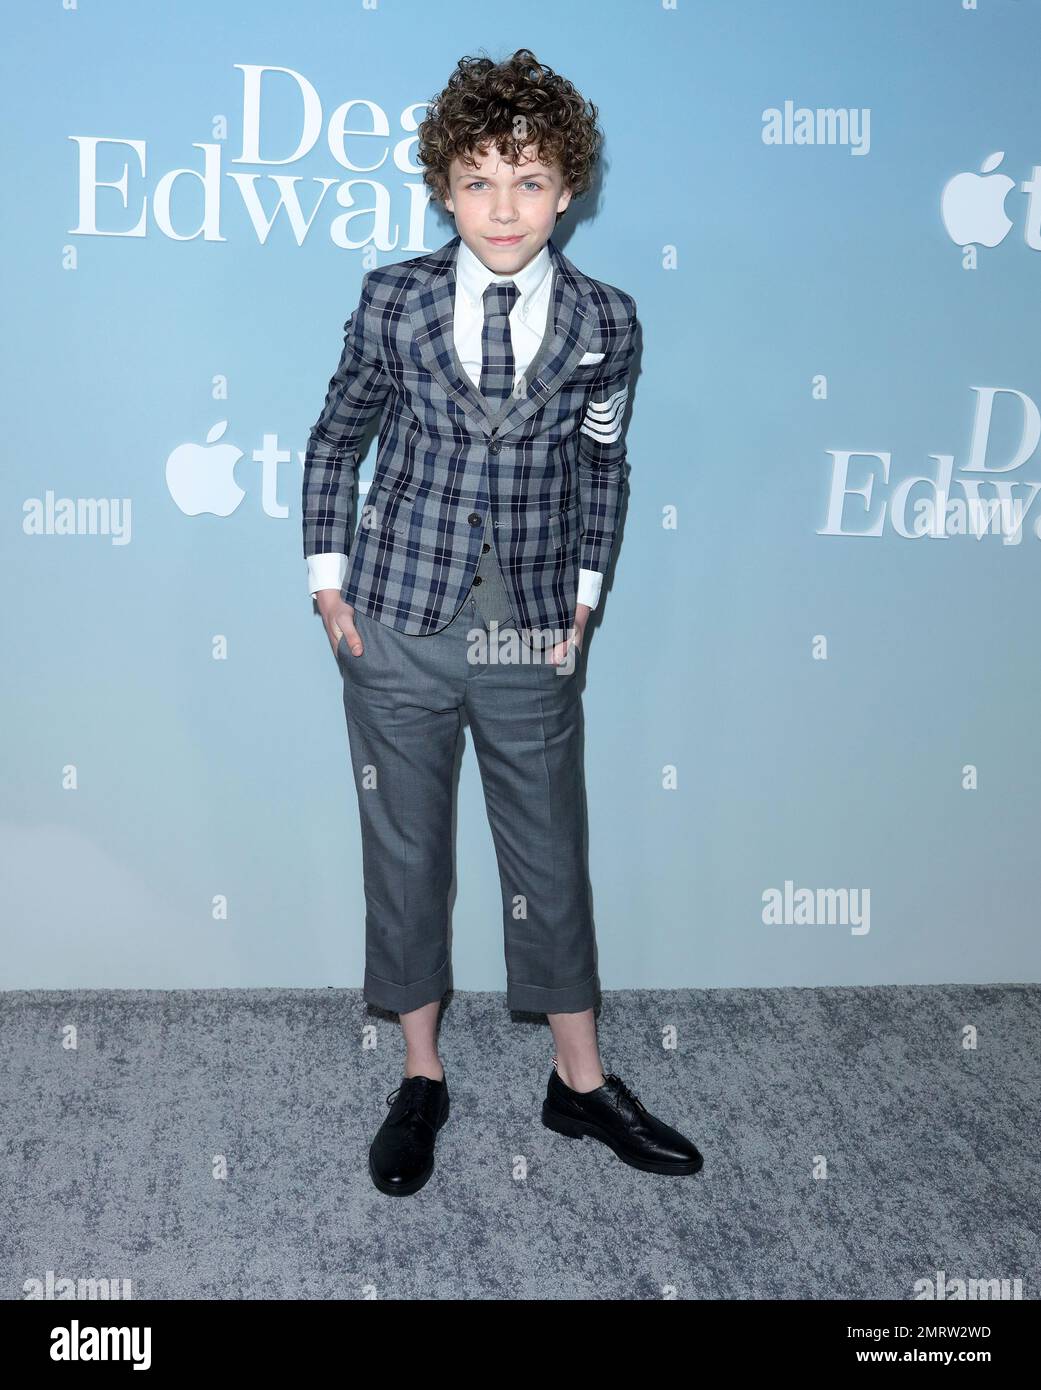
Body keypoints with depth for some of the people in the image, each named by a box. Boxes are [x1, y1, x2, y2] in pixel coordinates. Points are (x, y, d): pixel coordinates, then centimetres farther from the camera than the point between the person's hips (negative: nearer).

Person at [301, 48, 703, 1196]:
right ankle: (421, 1080, 28)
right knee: (403, 852, 10)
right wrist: (329, 580, 3)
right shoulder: (393, 300, -3)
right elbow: (333, 441, 7)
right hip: (399, 627, 0)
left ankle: (580, 1081, 28)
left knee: (550, 853, 10)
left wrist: (582, 594, 8)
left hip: (532, 637, 0)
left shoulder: (602, 321, -2)